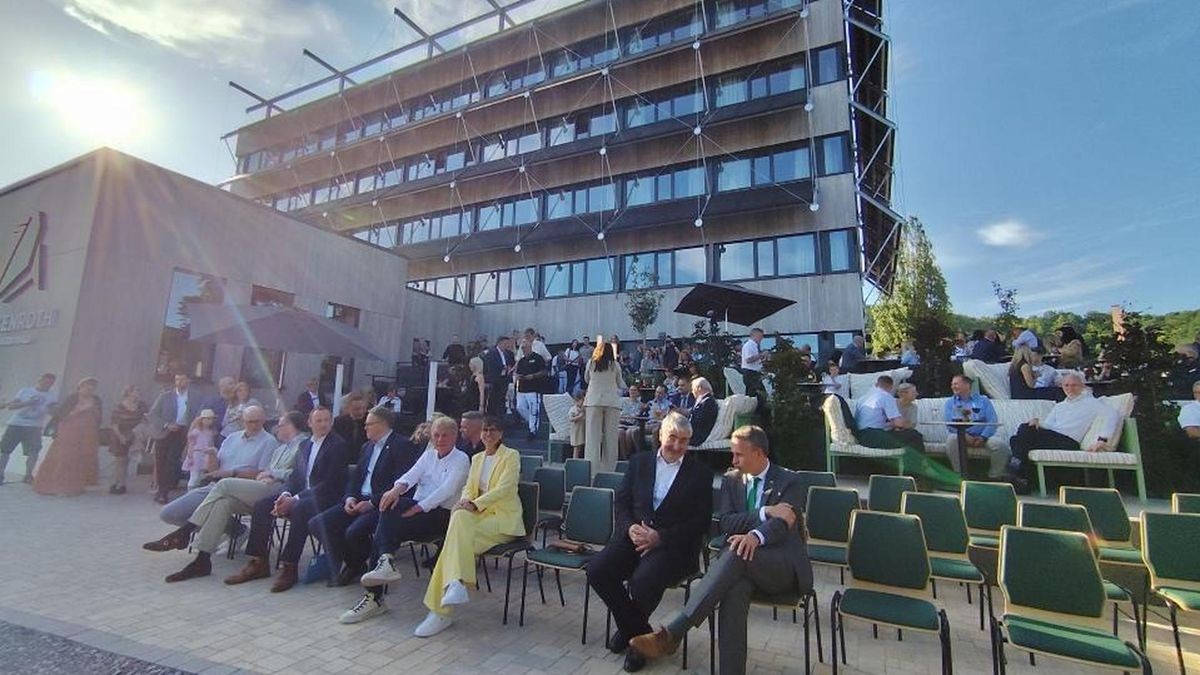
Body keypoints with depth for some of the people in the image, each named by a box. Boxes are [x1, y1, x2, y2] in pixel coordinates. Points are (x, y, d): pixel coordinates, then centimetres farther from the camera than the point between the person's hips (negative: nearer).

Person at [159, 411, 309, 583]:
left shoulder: (304, 444, 2)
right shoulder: (280, 447, 32)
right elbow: (262, 467, 25)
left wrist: (272, 473, -5)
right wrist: (264, 473, 1)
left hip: (278, 490, -8)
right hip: (262, 489, 8)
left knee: (224, 484, -15)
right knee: (222, 503, -16)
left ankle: (185, 531, -6)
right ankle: (202, 560, -18)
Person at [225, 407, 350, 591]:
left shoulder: (338, 445, -9)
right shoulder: (304, 444, 16)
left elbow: (330, 483, -16)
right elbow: (295, 475, 15)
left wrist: (295, 499, -19)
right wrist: (286, 494, -8)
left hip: (324, 498, -8)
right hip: (300, 495, 8)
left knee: (299, 509, -34)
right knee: (261, 505, -6)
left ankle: (289, 567, -25)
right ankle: (259, 563, 0)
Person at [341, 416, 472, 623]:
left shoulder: (461, 459, -1)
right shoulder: (428, 454, 19)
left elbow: (447, 489, -14)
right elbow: (412, 474, 2)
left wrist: (419, 508, -24)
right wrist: (398, 488, -21)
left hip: (441, 513, -6)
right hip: (417, 506, 6)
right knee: (391, 504, -25)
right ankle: (386, 561, -23)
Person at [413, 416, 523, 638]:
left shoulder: (511, 456, 0)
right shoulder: (476, 458, 20)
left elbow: (503, 488, -12)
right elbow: (469, 488, 12)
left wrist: (475, 504, -21)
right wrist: (464, 501, -11)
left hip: (504, 517, -5)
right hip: (481, 513, 5)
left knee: (459, 534, -26)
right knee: (459, 518, -29)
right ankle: (456, 584, -34)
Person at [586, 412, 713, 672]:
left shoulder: (700, 473, 3)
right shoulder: (639, 461, 12)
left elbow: (700, 522, -4)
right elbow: (621, 502, 10)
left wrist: (659, 537, -15)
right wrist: (630, 528, -11)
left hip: (674, 544, -4)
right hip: (635, 534, 4)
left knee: (643, 581, -31)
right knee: (597, 570, -19)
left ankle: (633, 630, 6)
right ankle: (638, 631, 6)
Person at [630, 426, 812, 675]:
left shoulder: (790, 482, 2)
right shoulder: (731, 480, 13)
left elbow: (783, 522, -16)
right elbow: (724, 523, 1)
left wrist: (756, 535, -38)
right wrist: (765, 512, -13)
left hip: (784, 567, -3)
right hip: (744, 568, 3)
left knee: (738, 551, -35)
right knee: (736, 588, -35)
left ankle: (672, 633, -39)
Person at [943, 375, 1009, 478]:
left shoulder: (983, 400, 12)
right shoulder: (949, 403, 12)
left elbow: (993, 422, 0)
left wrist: (983, 437, -17)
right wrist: (964, 436, -18)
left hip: (982, 436, 1)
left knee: (1000, 445, -27)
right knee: (952, 439, -33)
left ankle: (995, 477, -6)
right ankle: (960, 476, -21)